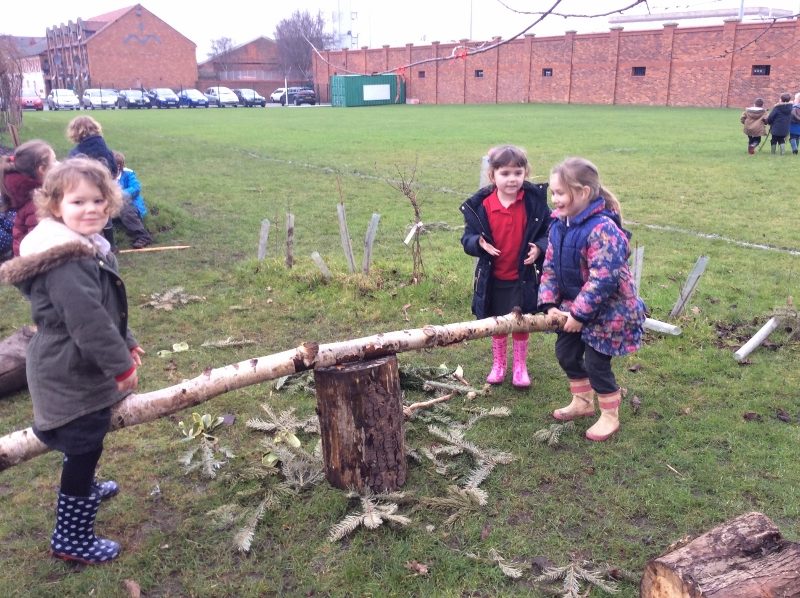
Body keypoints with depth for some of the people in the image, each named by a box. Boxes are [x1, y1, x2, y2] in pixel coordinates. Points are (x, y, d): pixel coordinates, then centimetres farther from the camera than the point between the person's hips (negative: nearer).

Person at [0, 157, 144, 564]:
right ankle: (71, 537, 17)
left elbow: (108, 309, 16)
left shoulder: (88, 247, 6)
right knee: (83, 448, 2)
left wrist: (124, 343, 21)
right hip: (71, 375, -10)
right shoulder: (68, 263, -28)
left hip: (74, 368, 10)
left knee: (84, 443, 30)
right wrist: (120, 363, -21)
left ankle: (82, 488, 55)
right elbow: (88, 320, -30)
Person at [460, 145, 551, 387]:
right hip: (493, 279, 1)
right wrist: (478, 243, -24)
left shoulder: (535, 201, -11)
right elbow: (467, 237, -3)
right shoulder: (481, 206, -11)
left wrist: (539, 248, -21)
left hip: (524, 278, -1)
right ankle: (498, 365, 39)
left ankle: (520, 367, 35)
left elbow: (550, 231, -3)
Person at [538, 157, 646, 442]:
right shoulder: (558, 225, -2)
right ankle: (582, 402, 40)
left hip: (606, 311, -8)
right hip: (573, 306, 8)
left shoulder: (602, 229, -28)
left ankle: (610, 417, 24)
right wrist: (549, 304, -7)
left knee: (596, 363, 1)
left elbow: (603, 279, -29)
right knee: (566, 353, 17)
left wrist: (580, 314, -25)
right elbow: (550, 267, 3)